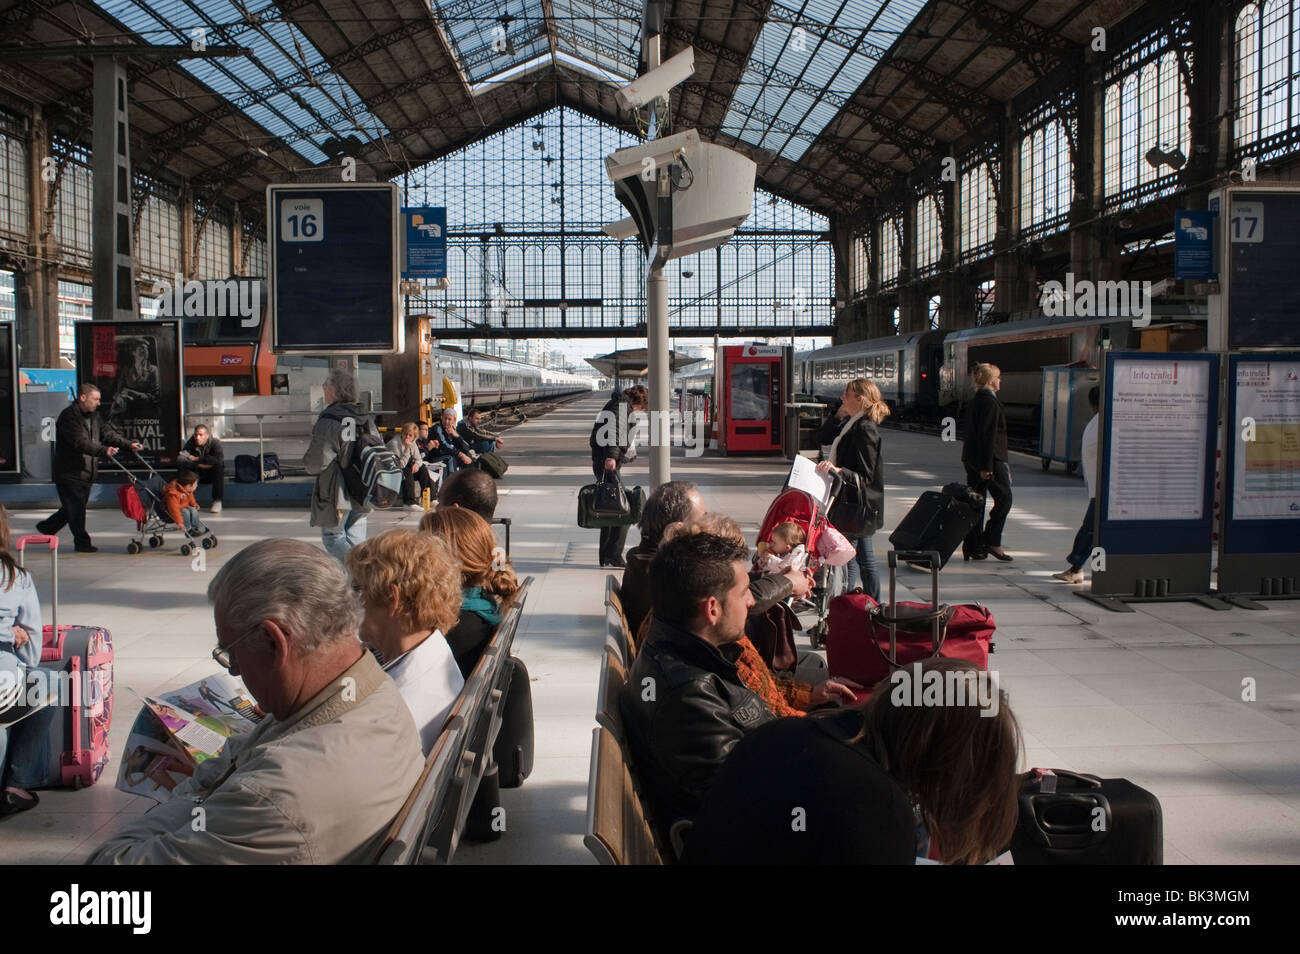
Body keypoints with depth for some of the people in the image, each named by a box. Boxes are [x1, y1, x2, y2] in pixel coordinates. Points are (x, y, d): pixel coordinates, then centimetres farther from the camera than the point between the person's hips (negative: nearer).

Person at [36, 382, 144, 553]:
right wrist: (104, 450, -40)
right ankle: (82, 542, 7)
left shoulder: (93, 417, 13)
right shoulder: (68, 416, -17)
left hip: (85, 473, 9)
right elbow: (80, 442, -28)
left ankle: (47, 527, 35)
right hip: (69, 473, -9)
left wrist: (129, 444, -3)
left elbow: (107, 433, 10)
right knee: (76, 508, -3)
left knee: (76, 507, 17)